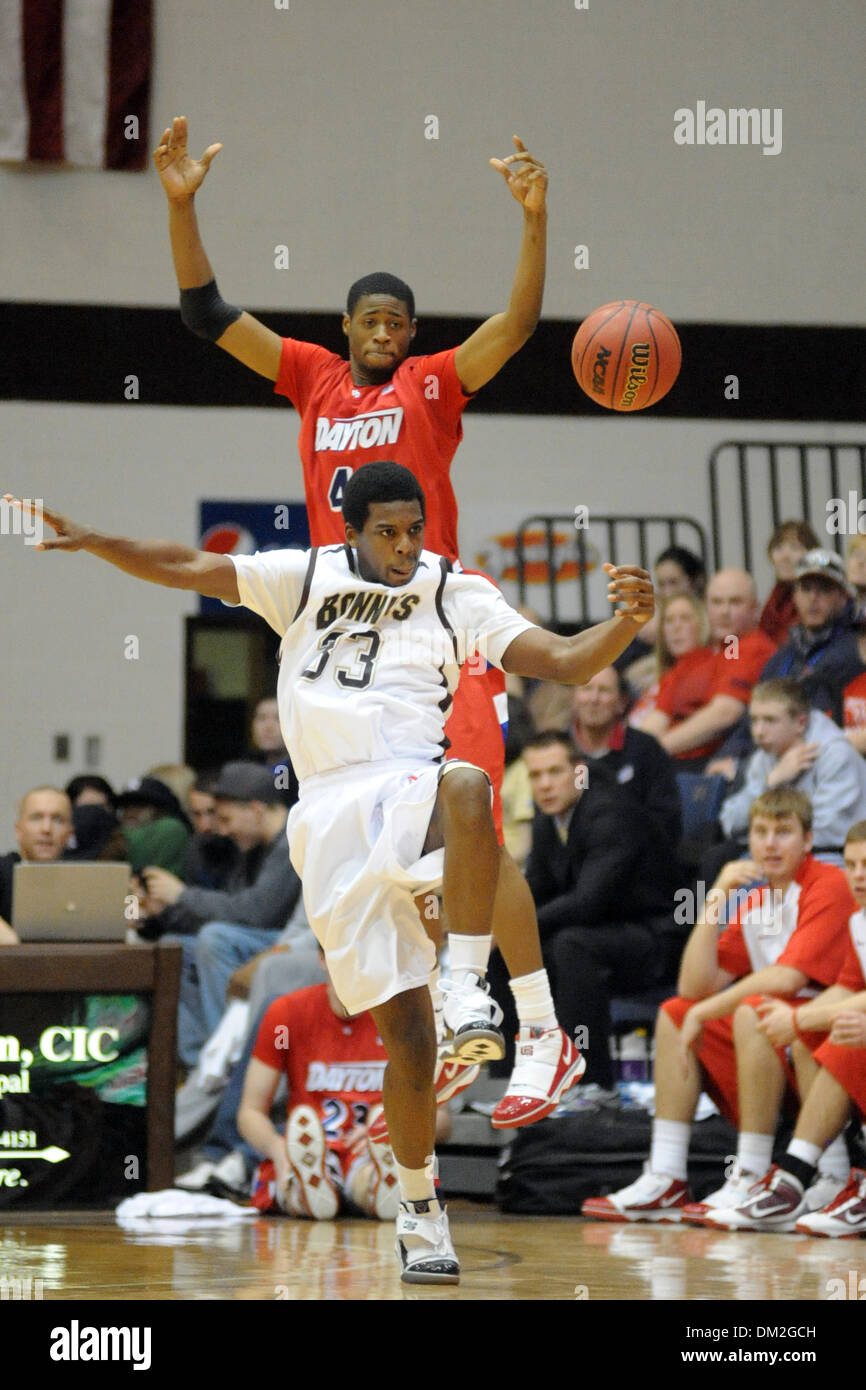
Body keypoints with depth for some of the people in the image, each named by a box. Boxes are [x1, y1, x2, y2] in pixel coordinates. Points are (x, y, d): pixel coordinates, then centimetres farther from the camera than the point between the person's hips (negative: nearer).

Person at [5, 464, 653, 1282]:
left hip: (408, 790, -1)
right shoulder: (303, 578, 13)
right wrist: (94, 543, -1)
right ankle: (418, 1213, 13)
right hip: (331, 815, 1)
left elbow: (564, 663, 3)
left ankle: (471, 995, -37)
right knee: (404, 1028, -3)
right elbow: (187, 569, 12)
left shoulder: (457, 595, 9)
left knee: (466, 787, -41)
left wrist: (626, 623, -16)